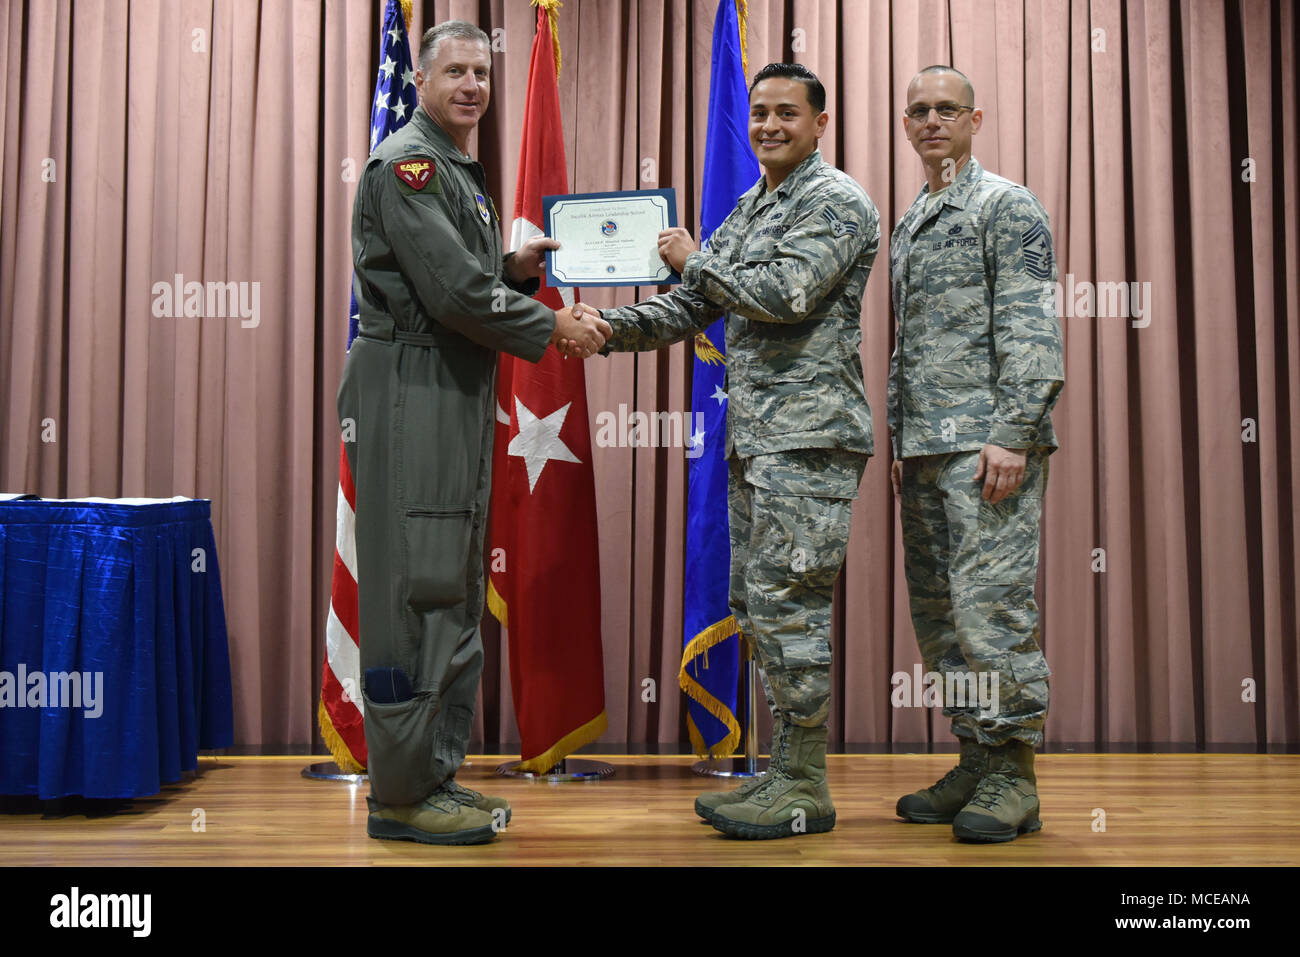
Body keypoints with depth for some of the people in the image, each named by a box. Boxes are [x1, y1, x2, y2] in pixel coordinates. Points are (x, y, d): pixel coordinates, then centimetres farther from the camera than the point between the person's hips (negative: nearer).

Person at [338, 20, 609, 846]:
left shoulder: (461, 172, 21)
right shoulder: (406, 164, -10)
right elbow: (452, 291, -19)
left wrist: (515, 269, 7)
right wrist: (552, 327, -9)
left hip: (456, 397, 10)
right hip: (409, 393, -10)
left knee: (455, 594, 12)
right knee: (415, 590, -7)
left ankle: (438, 776, 21)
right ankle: (401, 796, 2)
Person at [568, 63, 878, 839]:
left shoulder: (836, 201, -6)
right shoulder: (750, 207, 21)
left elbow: (786, 292, -21)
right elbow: (691, 307, 18)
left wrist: (696, 261, -5)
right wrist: (611, 326, 0)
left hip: (808, 434, -9)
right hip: (754, 436, 9)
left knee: (788, 604, -8)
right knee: (757, 608, 11)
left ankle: (806, 790, 2)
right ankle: (785, 770, 21)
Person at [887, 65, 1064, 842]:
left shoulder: (1007, 206, -1)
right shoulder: (909, 226, 22)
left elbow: (1032, 328, -10)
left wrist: (1012, 435, -19)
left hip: (987, 441, -8)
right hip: (925, 449, 8)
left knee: (991, 602, -10)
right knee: (938, 610, 8)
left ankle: (1012, 775, -2)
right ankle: (976, 760, 17)